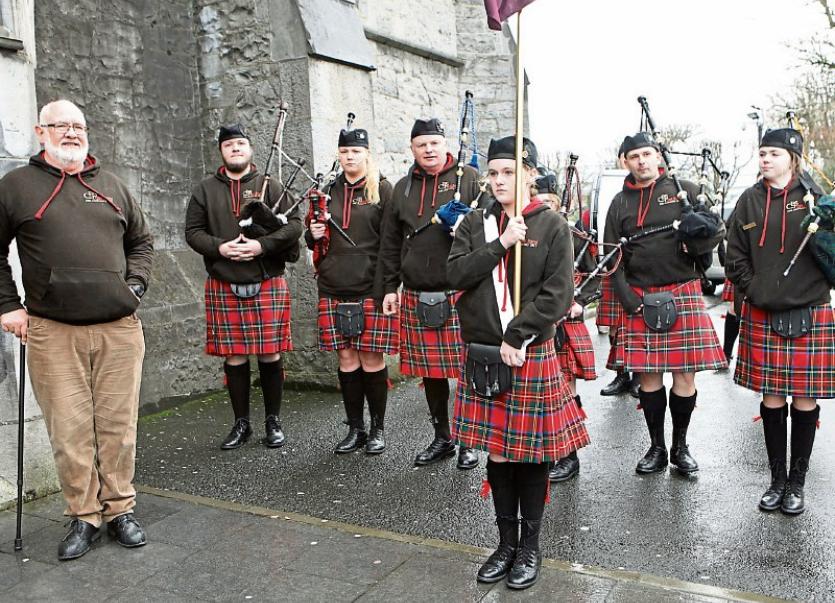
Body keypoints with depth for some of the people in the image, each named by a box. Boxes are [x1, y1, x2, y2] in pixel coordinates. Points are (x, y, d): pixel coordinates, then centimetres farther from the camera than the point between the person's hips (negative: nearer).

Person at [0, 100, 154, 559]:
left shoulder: (111, 186, 16)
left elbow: (141, 240, 24)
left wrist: (135, 285, 9)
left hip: (119, 328, 2)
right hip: (52, 332, -2)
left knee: (118, 426, 5)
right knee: (69, 430, 0)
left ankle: (119, 509, 19)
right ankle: (84, 517, 15)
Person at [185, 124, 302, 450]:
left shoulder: (270, 186, 6)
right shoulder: (205, 190, 10)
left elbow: (294, 224, -2)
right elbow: (193, 231, 7)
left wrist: (262, 245, -16)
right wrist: (219, 247, -12)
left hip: (267, 285, -1)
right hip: (223, 287, 1)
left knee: (270, 355, 3)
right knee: (234, 357, 6)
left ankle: (273, 421, 18)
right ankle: (241, 423, 19)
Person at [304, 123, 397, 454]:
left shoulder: (382, 189, 1)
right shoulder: (330, 191, 14)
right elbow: (315, 240, 23)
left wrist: (385, 287, -13)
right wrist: (313, 235, -1)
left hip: (370, 290, -4)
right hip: (334, 290, 4)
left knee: (372, 358, 1)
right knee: (346, 358, 7)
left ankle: (377, 429, 16)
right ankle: (355, 429, 19)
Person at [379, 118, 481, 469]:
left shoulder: (469, 178, 3)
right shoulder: (403, 188, 13)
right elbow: (390, 243, 15)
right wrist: (390, 287, 11)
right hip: (416, 298, 4)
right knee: (430, 372, 11)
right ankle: (441, 438, 27)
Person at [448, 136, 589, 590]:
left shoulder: (553, 226, -3)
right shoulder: (475, 223, 8)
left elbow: (558, 295, -10)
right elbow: (456, 275, -5)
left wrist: (516, 338, -15)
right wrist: (500, 244, -13)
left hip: (531, 353, -3)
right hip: (482, 354, 4)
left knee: (531, 450, 6)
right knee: (496, 451, 11)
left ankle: (530, 544, 24)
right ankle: (506, 540, 28)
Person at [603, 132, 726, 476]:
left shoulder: (685, 189, 6)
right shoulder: (620, 204, 7)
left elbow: (717, 230, 8)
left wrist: (696, 242, -15)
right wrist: (630, 302, -5)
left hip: (684, 294, -1)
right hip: (640, 299, 1)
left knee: (685, 374, 2)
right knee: (649, 376, 5)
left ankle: (680, 446, 20)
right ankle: (656, 448, 20)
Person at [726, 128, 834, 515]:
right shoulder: (750, 201, 6)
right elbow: (735, 255, 8)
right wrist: (753, 291, -1)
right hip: (763, 317, 2)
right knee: (771, 400, 7)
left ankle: (797, 483, 20)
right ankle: (777, 480, 22)